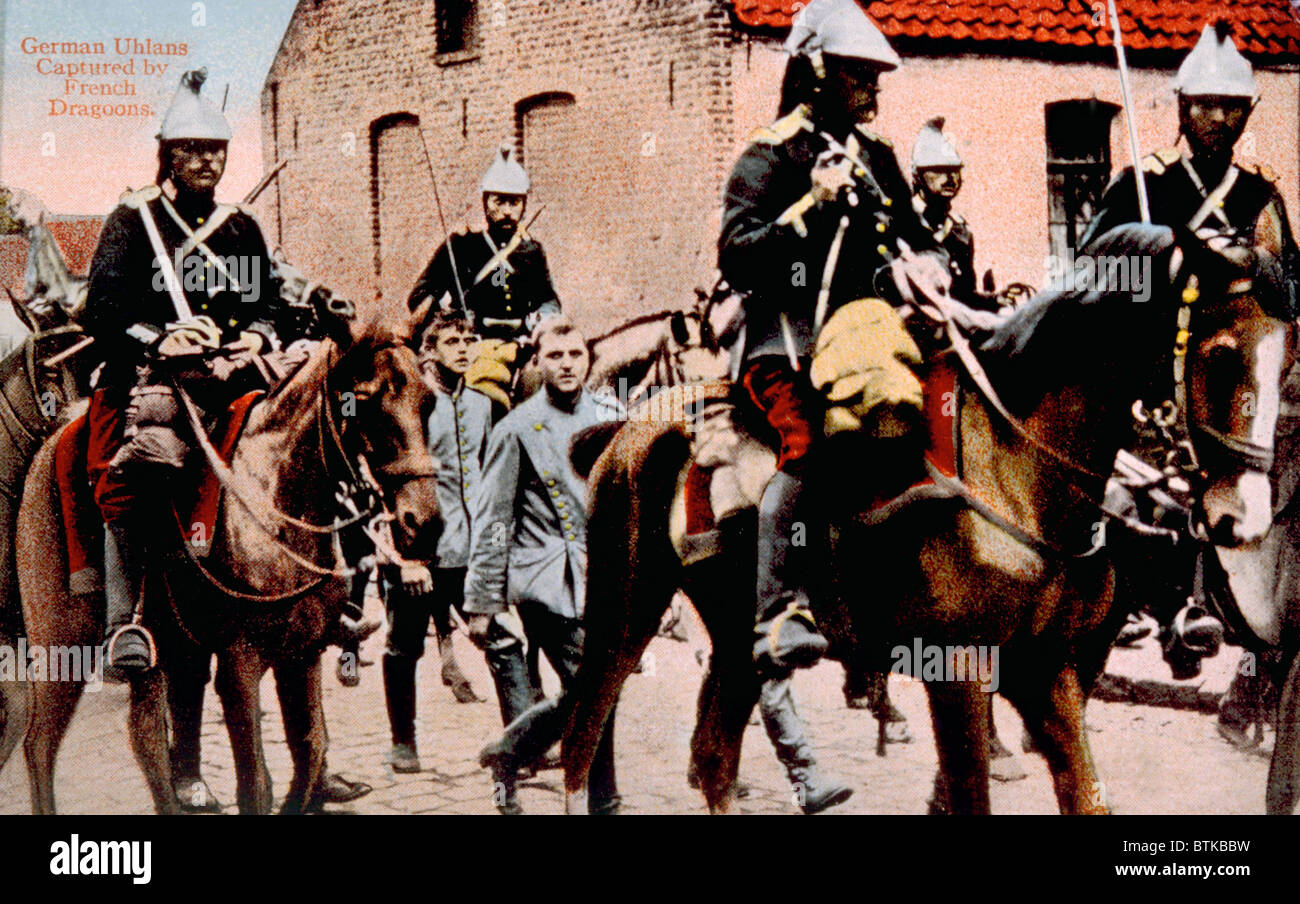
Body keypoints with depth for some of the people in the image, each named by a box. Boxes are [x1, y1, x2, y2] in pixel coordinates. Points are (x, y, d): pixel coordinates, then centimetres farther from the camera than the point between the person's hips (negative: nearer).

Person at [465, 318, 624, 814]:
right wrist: (482, 602, -2)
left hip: (604, 575, 5)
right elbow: (491, 521, -1)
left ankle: (507, 753, 27)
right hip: (548, 580, -5)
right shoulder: (517, 428, -3)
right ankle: (602, 802, 4)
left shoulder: (609, 415, 10)